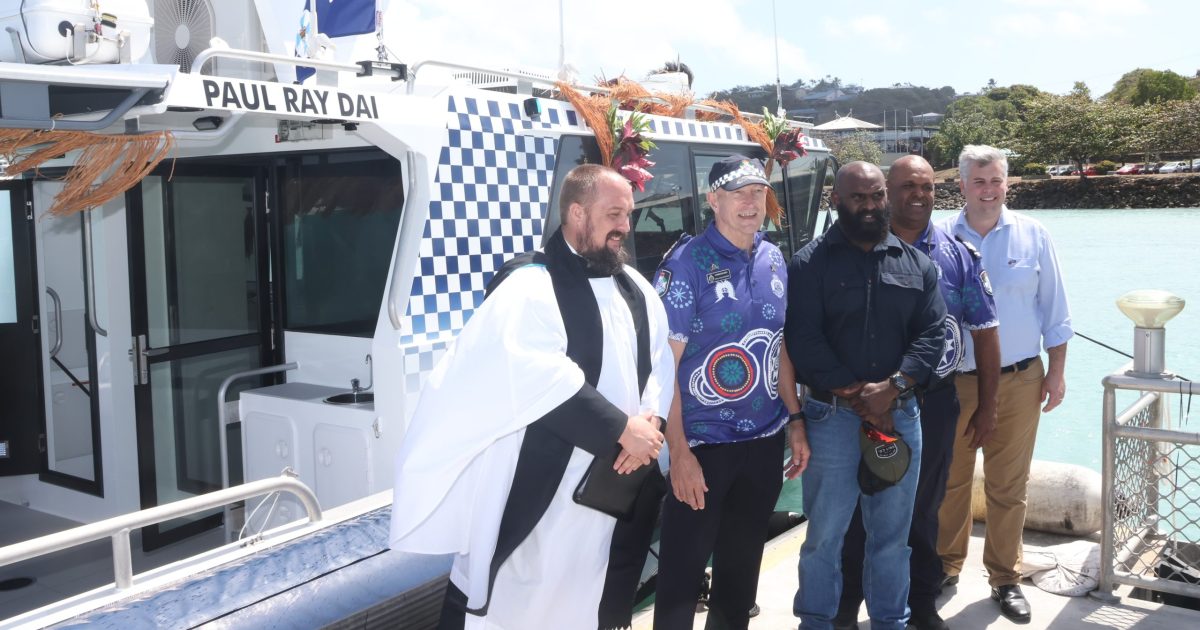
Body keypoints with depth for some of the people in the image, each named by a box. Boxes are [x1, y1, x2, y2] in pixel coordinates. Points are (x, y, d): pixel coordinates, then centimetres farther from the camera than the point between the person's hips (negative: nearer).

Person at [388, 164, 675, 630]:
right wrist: (623, 429, -22)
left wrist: (650, 421, -10)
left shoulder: (635, 289, 9)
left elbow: (660, 362, 10)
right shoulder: (532, 289, -14)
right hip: (532, 493, -7)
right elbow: (545, 379, -25)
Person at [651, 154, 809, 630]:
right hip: (704, 443, -5)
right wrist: (679, 451, -18)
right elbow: (665, 363, -14)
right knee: (683, 567, 4)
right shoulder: (687, 263, -12)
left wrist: (796, 421, 10)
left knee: (742, 562, 18)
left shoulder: (774, 260, 6)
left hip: (765, 439, 6)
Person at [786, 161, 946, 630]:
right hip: (832, 416, -3)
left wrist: (892, 388, -14)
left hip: (901, 414, 3)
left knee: (893, 532, 14)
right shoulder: (811, 263, -3)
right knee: (825, 531, 7)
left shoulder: (915, 263, 9)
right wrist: (857, 395, -13)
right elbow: (804, 340, -11)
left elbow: (931, 334, 1)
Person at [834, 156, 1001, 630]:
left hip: (935, 401, 2)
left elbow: (985, 331, 6)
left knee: (924, 508, 16)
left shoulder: (958, 255, 1)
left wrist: (987, 405, 6)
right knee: (860, 506, 8)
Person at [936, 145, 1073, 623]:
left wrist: (1056, 372, 2)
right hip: (953, 381, 0)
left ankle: (1005, 578, 22)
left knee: (1008, 485, 8)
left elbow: (1053, 311, 5)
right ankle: (945, 565, 26)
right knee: (949, 481, 10)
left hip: (1019, 382, 1)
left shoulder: (1032, 236, 1)